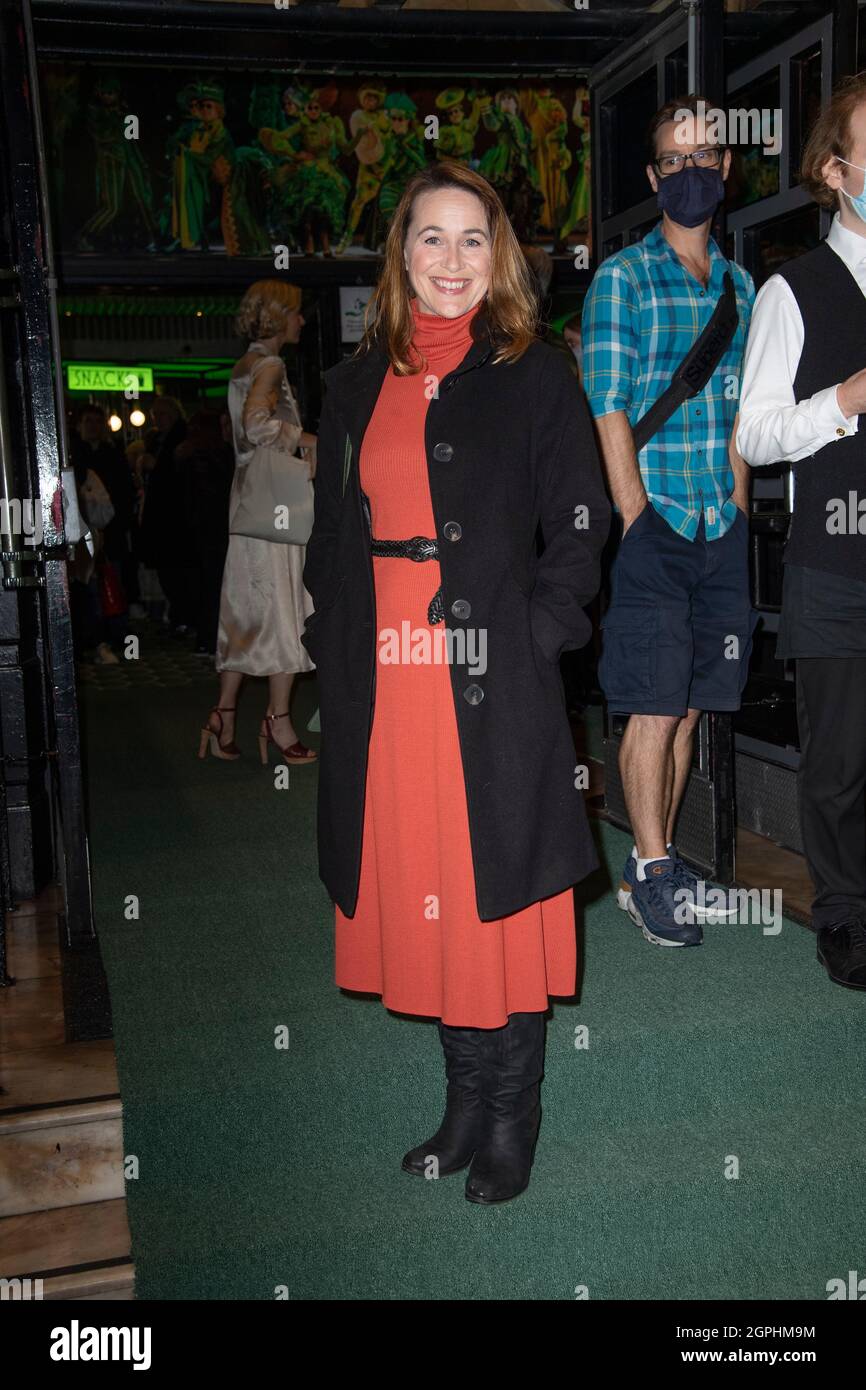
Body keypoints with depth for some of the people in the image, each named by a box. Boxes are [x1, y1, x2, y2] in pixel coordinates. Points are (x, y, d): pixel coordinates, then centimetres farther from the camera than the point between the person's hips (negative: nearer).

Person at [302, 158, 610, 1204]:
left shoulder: (532, 376, 2)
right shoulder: (356, 384, 14)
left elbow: (581, 522, 0)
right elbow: (331, 533, 16)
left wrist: (534, 635, -11)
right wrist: (332, 642, 5)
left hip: (491, 679, -4)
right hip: (383, 686, 4)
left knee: (496, 891, 2)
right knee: (419, 890, 9)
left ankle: (513, 1116, 19)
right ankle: (466, 1098, 26)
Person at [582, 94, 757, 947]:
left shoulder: (738, 285, 16)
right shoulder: (620, 278, 0)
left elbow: (739, 414, 18)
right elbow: (609, 412, -6)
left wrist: (738, 514, 8)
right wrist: (638, 524, -12)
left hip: (721, 528, 5)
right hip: (653, 525, -5)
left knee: (692, 705, 7)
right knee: (654, 709, -4)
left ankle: (653, 866, 18)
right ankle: (653, 872, 8)